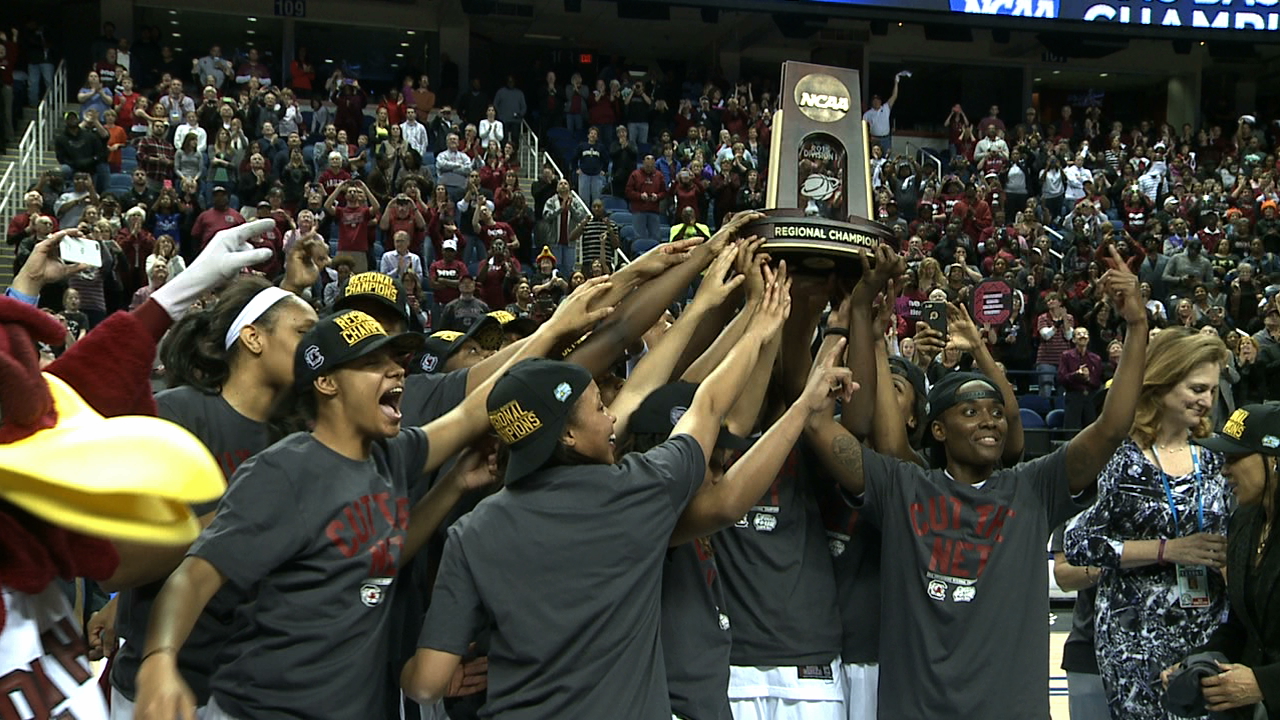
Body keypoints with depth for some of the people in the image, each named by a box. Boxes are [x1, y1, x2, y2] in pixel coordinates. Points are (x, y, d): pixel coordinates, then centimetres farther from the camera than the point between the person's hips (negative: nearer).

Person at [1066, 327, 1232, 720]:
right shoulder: (1117, 456, -8)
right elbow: (1078, 544, -11)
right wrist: (1167, 550, -15)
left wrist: (1226, 552, -4)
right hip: (1137, 639, -5)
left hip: (1209, 632, 5)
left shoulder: (1213, 458, 8)